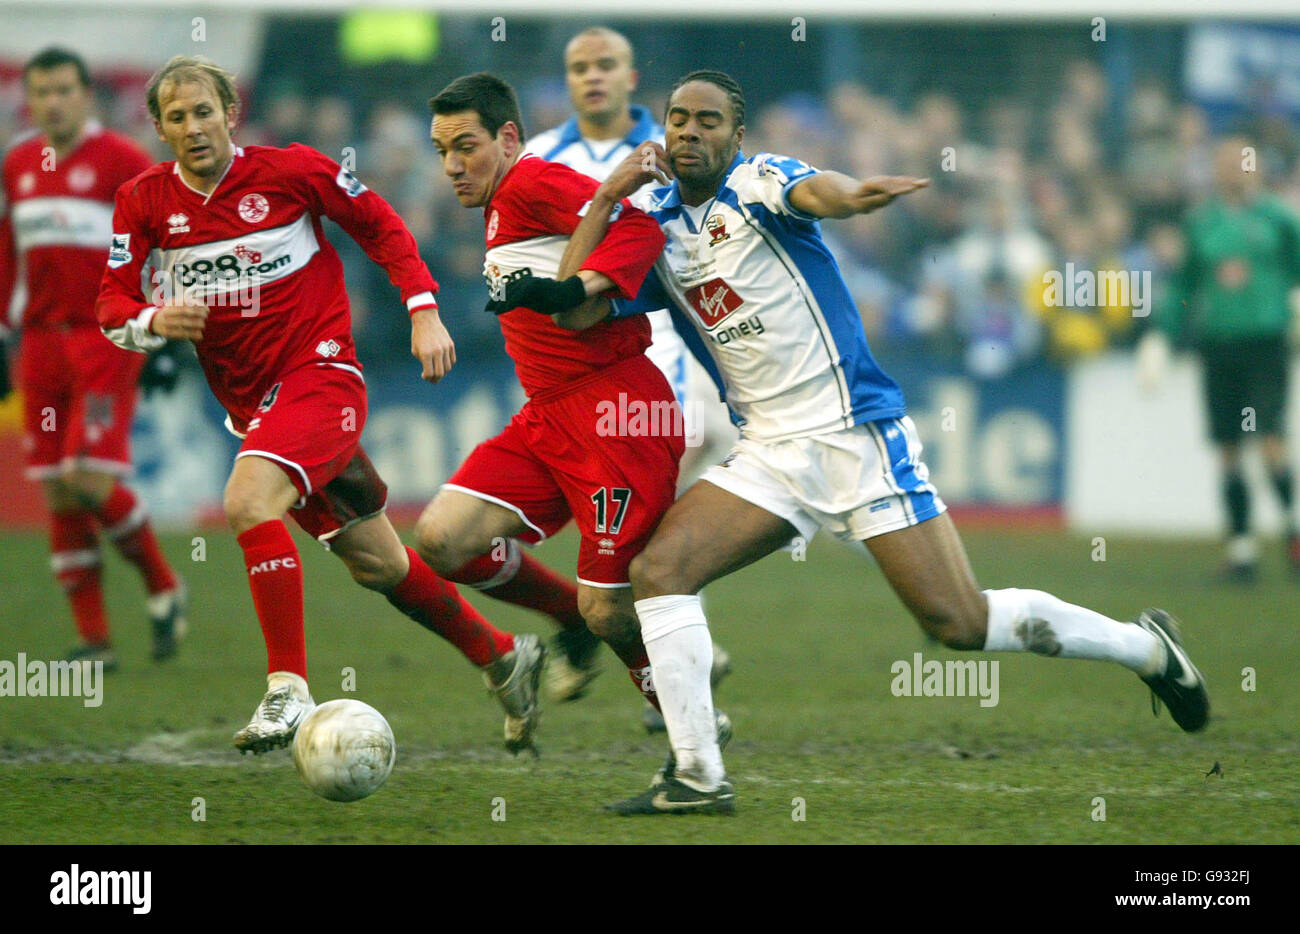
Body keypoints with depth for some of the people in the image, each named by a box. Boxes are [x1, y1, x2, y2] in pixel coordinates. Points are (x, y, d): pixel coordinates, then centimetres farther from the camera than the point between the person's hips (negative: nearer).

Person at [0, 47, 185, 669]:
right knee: (58, 494, 2)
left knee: (92, 479, -16)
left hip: (107, 338, -6)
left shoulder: (120, 161, -5)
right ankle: (93, 640, 7)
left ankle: (163, 589, 7)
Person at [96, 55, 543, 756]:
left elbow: (381, 226, 3)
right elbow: (111, 305, 0)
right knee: (376, 566, 12)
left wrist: (424, 312, -4)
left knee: (248, 502, -30)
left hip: (321, 370, -5)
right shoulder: (144, 200, 0)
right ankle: (504, 658, 31)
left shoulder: (290, 170, -9)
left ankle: (289, 690, -26)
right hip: (250, 401, 5)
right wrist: (153, 321, -21)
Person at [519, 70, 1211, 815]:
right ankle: (697, 775, -10)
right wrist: (608, 197, -4)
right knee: (659, 569, -13)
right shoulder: (655, 231, 9)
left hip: (857, 436, -6)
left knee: (959, 622, -8)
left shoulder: (758, 181, -7)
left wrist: (849, 195, -55)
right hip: (770, 454, 6)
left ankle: (1146, 647, 12)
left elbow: (813, 192, -30)